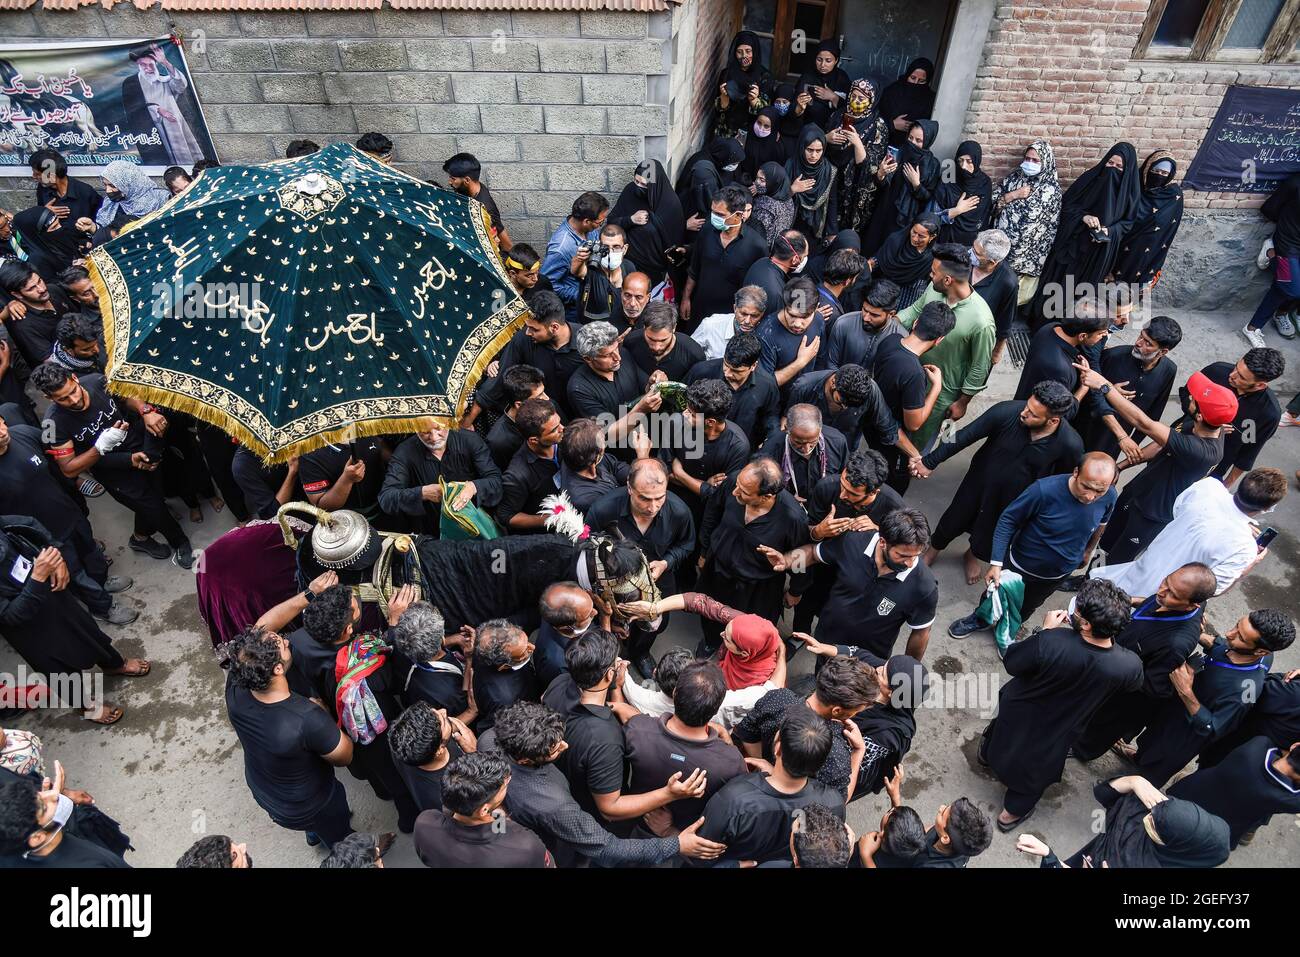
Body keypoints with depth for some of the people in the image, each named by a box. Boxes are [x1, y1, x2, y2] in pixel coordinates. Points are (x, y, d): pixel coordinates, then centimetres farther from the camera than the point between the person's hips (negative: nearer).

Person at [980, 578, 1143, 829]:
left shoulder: (1049, 642, -43)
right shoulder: (1130, 666, -34)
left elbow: (1011, 663, -22)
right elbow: (1133, 683, -7)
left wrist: (1046, 630, -14)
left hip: (1017, 712, 0)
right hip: (1056, 734, 1)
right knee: (1035, 770, 30)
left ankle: (988, 753, 65)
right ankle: (1015, 810, 52)